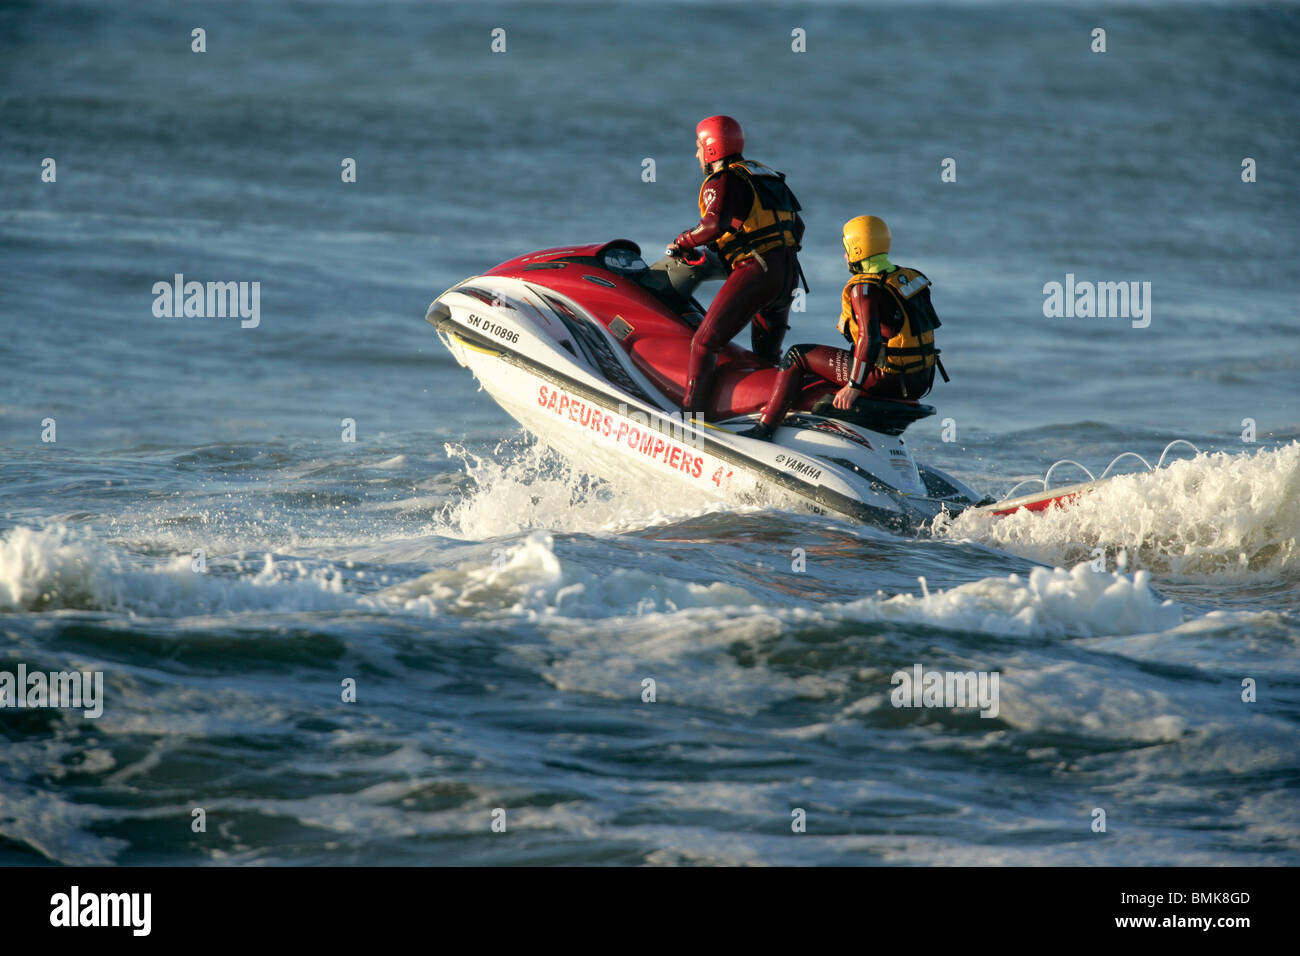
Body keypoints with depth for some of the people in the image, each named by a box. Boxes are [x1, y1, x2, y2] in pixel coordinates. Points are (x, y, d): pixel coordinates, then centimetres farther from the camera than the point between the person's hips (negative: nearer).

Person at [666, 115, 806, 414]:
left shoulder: (722, 181, -3)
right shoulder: (763, 174, 23)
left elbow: (715, 224, -22)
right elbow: (796, 226, 26)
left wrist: (684, 241, -8)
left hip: (754, 270, -9)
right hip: (789, 275, 9)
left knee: (704, 342, -11)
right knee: (766, 355, 20)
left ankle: (692, 411, -19)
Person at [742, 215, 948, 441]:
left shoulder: (864, 288, -16)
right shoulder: (910, 277, 11)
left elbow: (870, 338, -27)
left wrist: (854, 386, -23)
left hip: (887, 378, -9)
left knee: (797, 356, -1)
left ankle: (764, 428, -3)